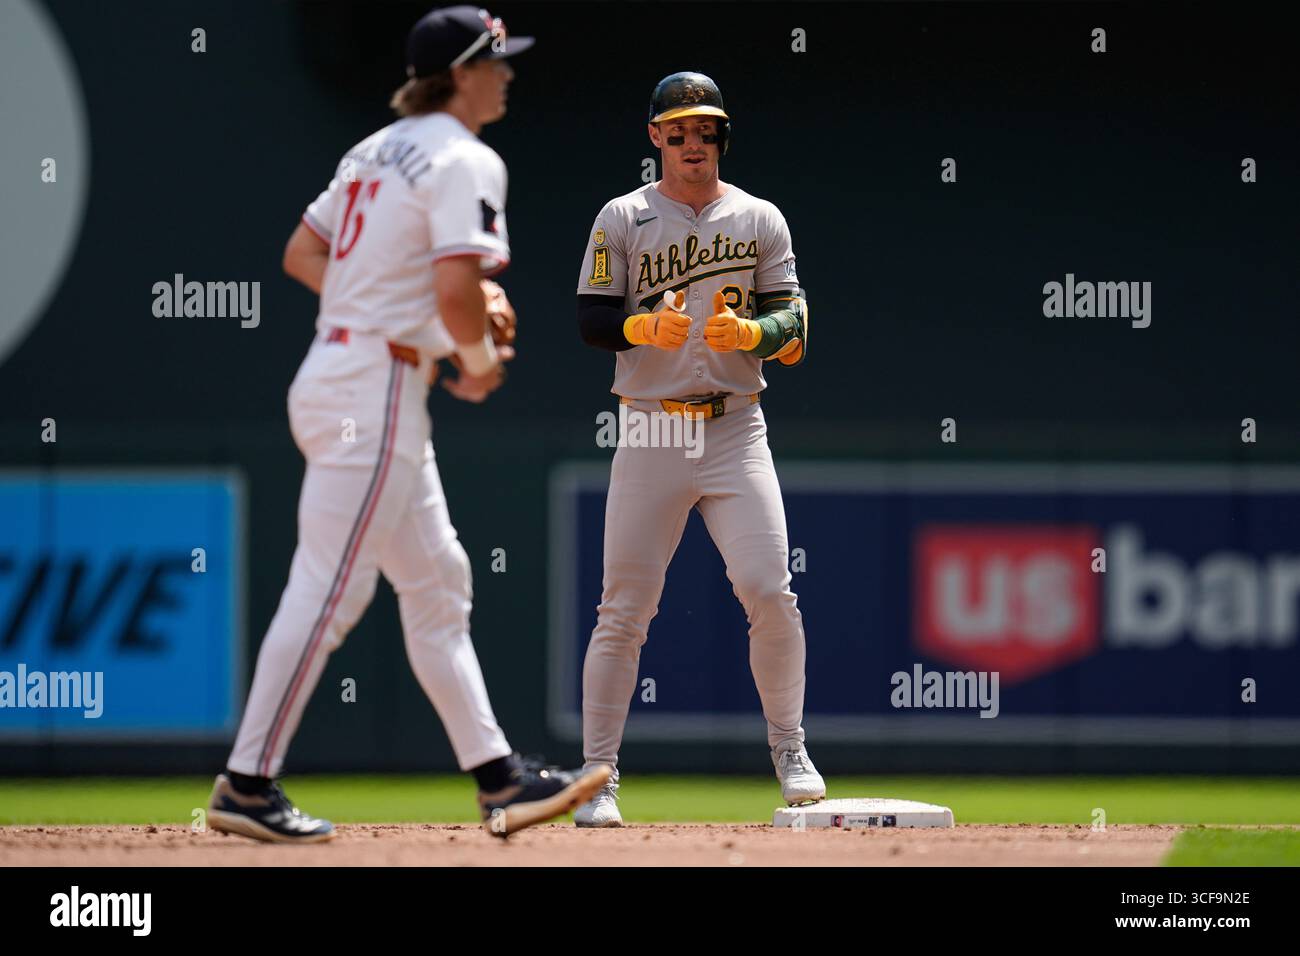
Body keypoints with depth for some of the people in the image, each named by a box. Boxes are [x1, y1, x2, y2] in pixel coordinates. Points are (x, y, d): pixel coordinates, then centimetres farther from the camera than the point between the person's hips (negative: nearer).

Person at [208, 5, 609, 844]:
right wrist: (480, 360, -5)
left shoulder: (379, 151, 16)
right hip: (378, 388, -10)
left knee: (437, 583, 12)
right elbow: (456, 289, -23)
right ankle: (248, 784, -8)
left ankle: (499, 776, 14)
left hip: (337, 366, 10)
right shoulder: (464, 161, -12)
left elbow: (302, 255, 21)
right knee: (330, 587, -9)